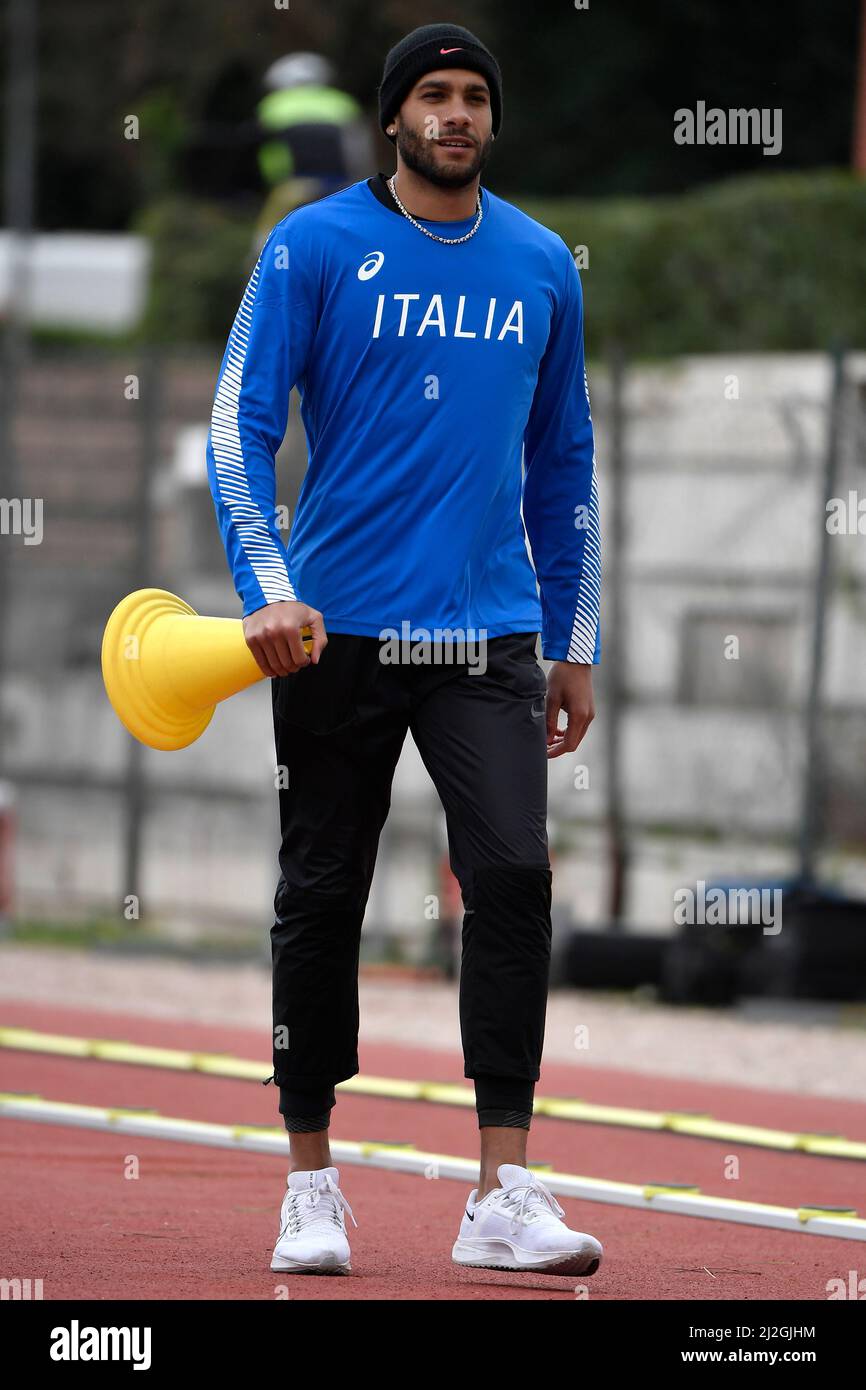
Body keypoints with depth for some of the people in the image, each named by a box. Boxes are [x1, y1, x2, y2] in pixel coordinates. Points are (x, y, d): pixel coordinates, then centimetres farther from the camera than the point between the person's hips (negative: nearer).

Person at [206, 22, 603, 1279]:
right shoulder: (316, 248, -2)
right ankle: (312, 1184, 16)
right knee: (321, 899, 4)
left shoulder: (543, 267, 9)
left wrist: (577, 643, 16)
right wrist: (270, 591, -18)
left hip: (490, 634, 2)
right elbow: (240, 426, -5)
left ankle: (504, 1197, -12)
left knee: (514, 876, -12)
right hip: (339, 633, -2)